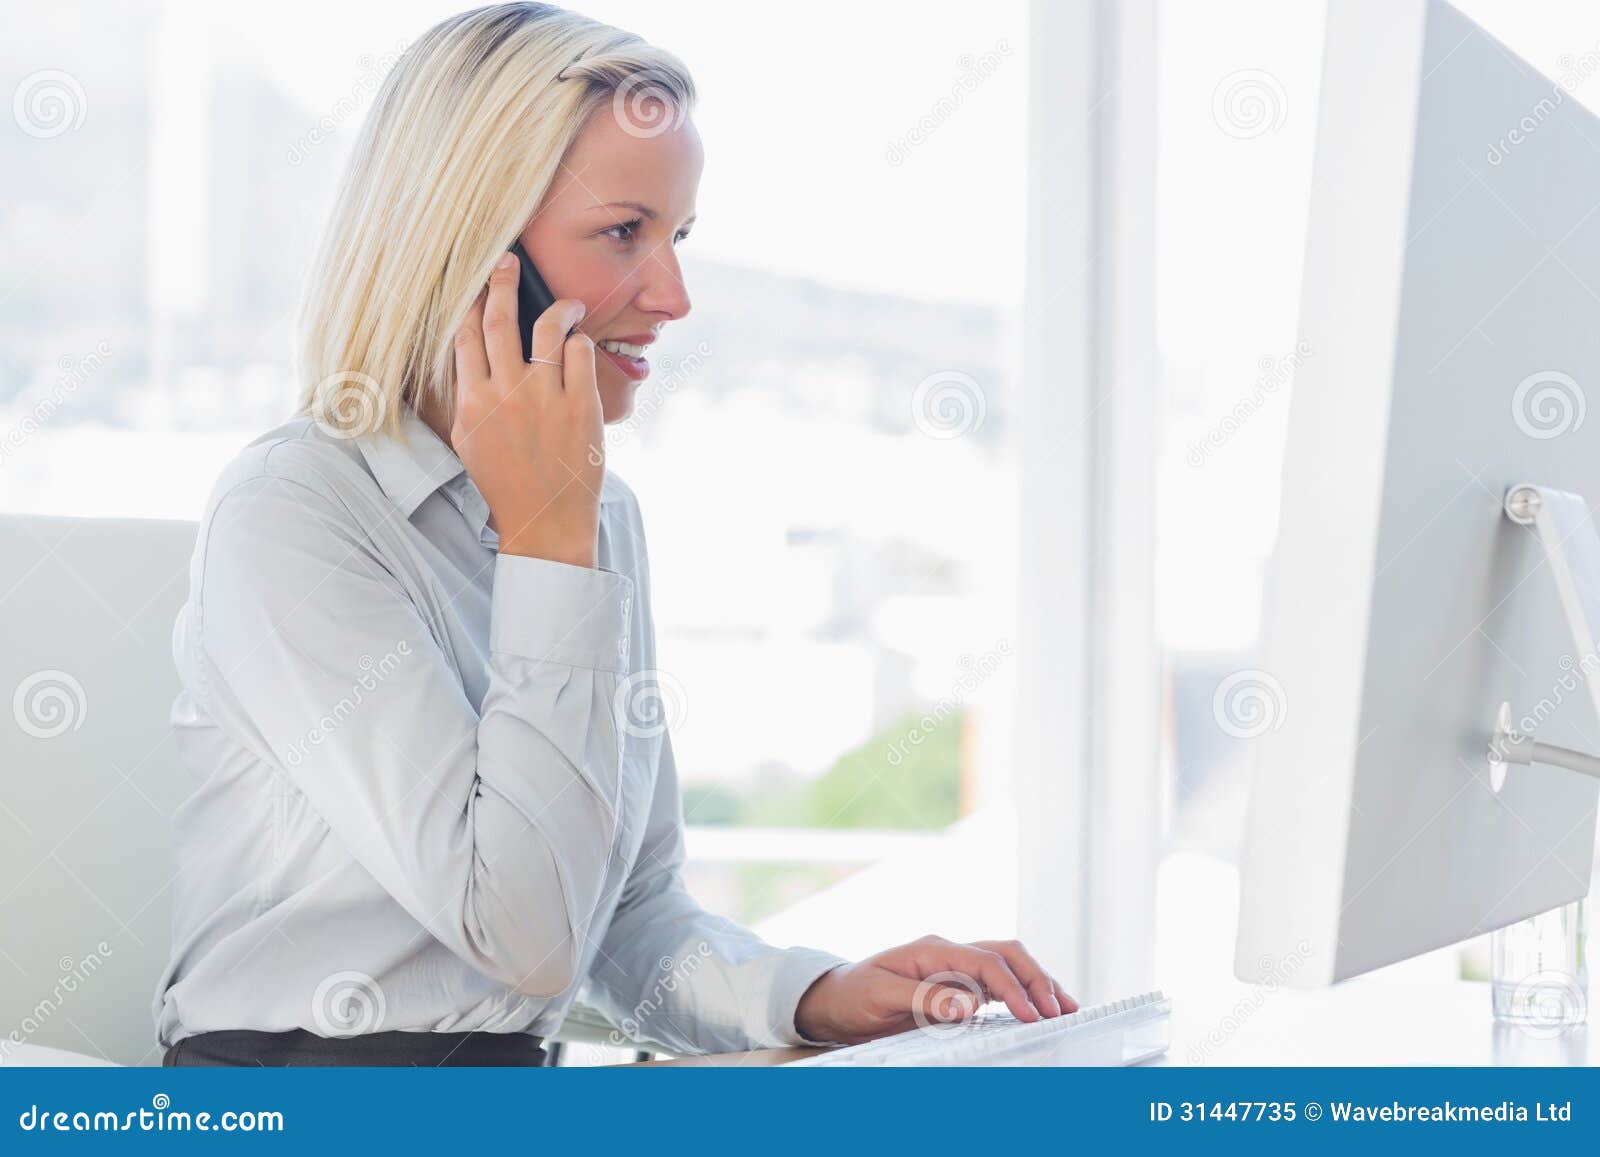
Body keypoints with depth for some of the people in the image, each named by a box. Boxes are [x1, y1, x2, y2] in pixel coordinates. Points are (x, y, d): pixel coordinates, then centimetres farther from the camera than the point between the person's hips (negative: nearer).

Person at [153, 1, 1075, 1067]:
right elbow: (526, 933, -18)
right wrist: (548, 544, -15)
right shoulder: (287, 515, -13)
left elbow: (632, 914, 13)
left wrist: (818, 996, -5)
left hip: (521, 1112, 7)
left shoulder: (604, 514, 10)